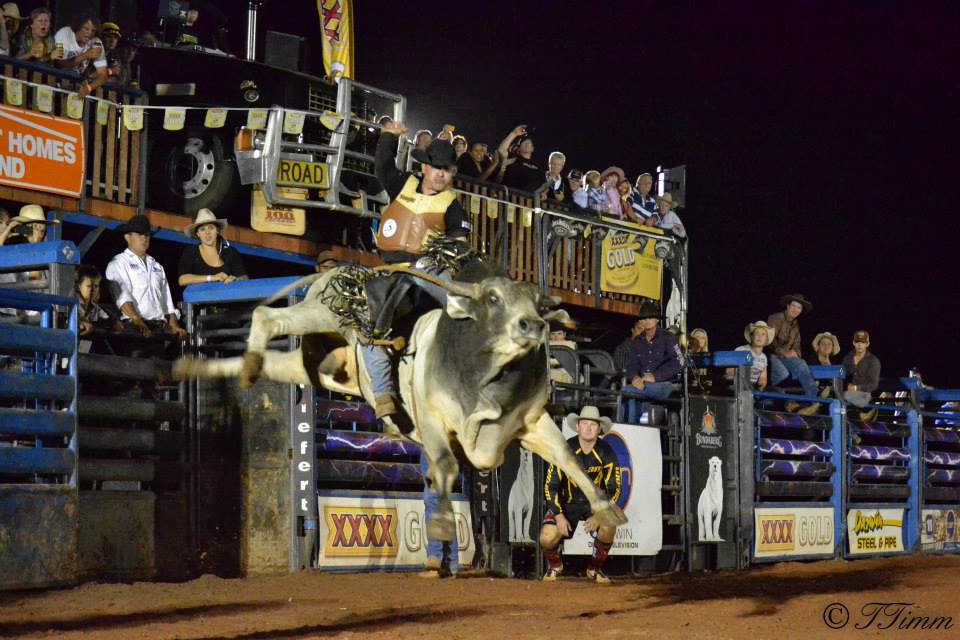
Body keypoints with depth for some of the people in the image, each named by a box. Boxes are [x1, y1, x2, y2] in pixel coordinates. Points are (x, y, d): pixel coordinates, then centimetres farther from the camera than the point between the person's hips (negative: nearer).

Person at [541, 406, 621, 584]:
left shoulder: (606, 454, -13)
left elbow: (614, 489, -9)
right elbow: (550, 485, -11)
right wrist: (559, 516, -21)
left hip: (595, 502, 1)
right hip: (566, 502, -1)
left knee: (609, 526, -32)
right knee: (547, 539, -24)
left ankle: (595, 569, -4)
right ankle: (555, 565, 14)